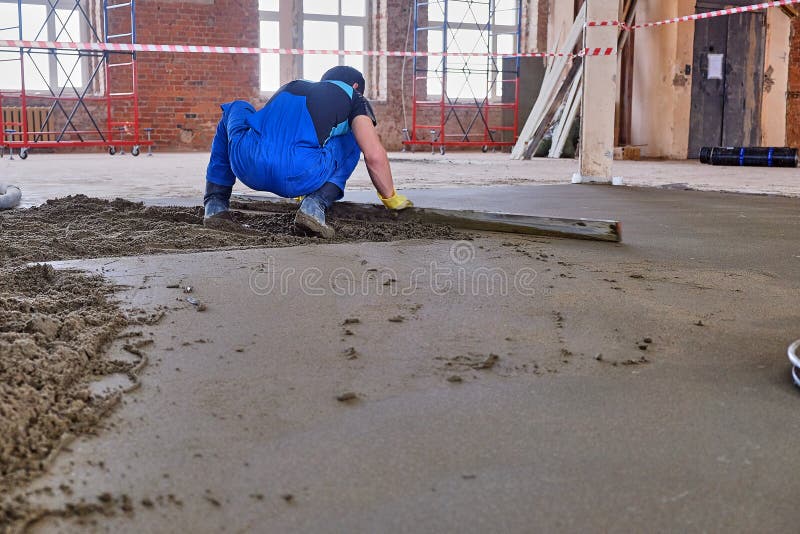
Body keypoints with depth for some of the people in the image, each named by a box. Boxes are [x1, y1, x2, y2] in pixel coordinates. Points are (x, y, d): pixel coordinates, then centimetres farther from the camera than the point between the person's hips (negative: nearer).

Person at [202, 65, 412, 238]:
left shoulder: (292, 86, 37)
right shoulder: (353, 97, 24)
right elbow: (375, 156, 12)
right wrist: (391, 198, 29)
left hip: (248, 168, 4)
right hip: (297, 178, -4)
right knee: (350, 142, 29)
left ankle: (215, 205, 28)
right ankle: (316, 205, 5)